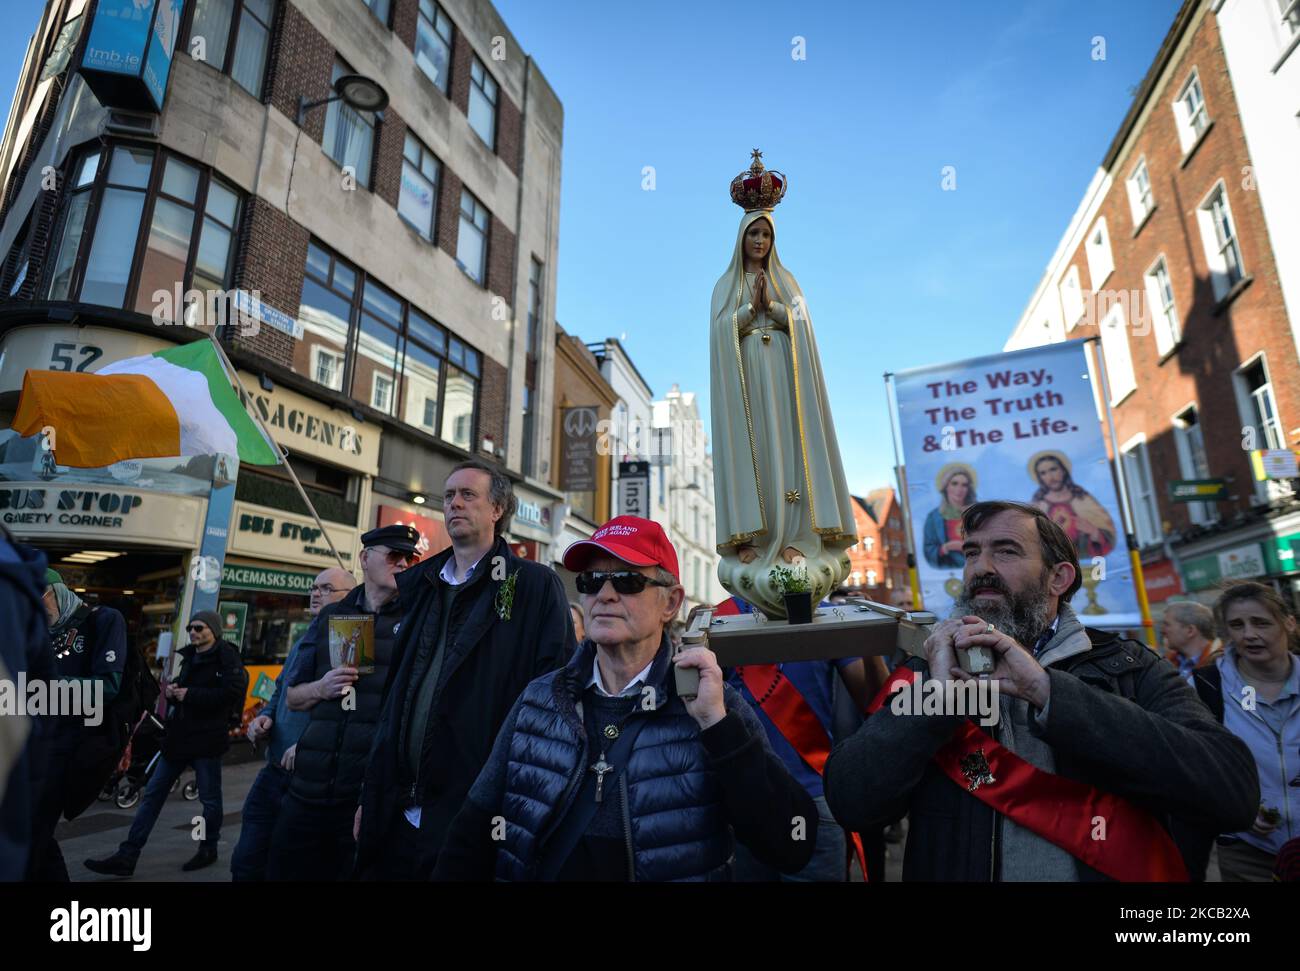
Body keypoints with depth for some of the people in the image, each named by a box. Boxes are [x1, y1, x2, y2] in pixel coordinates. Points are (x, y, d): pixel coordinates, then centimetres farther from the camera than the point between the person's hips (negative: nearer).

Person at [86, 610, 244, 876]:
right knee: (152, 793, 7)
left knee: (210, 798, 6)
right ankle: (127, 857, 13)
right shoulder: (187, 655, 14)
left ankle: (208, 849, 23)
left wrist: (190, 695, -20)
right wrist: (172, 690, 3)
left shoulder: (226, 656, -10)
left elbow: (233, 693, -22)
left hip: (207, 737, -7)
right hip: (179, 735, 8)